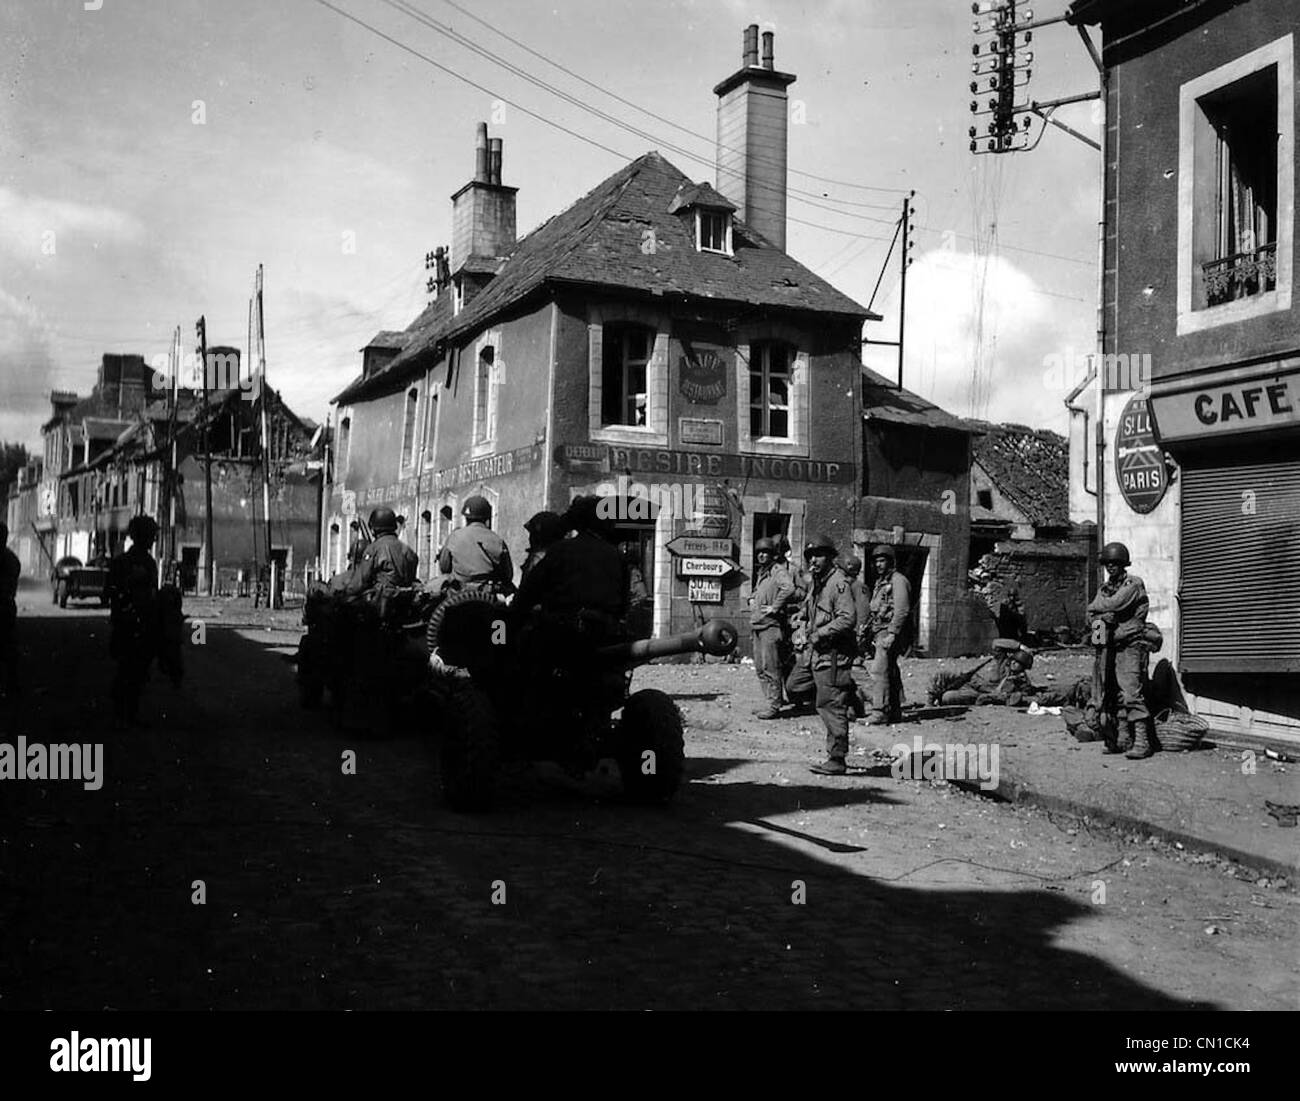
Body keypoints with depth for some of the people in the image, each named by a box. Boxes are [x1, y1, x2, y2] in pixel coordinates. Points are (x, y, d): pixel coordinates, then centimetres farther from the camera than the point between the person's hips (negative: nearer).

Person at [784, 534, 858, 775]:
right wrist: (800, 634, 11)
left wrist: (819, 634, -19)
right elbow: (804, 614, 29)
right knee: (794, 688, 16)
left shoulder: (838, 583, -15)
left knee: (832, 708, -5)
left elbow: (848, 619, -26)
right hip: (812, 651, 10)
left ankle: (837, 761, 3)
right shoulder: (816, 584, 15)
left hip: (832, 654, -10)